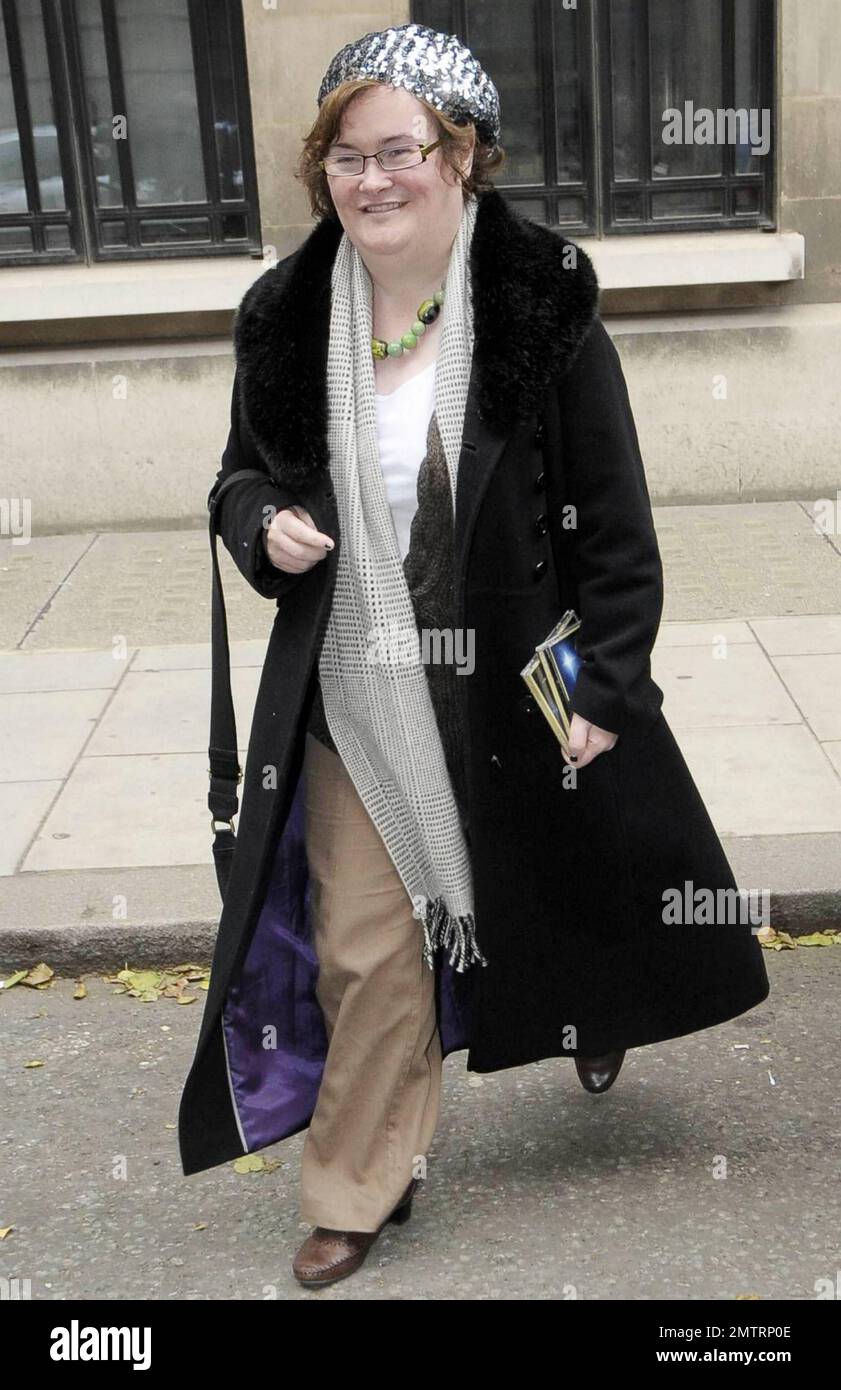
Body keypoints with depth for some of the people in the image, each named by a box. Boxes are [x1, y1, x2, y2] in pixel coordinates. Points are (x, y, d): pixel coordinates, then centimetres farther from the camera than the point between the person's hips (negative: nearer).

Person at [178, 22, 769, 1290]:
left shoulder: (547, 313, -12)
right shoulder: (287, 321, -4)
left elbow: (616, 521, -8)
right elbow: (242, 473, 11)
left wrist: (606, 685, -10)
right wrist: (264, 525, -12)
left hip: (518, 689, -1)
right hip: (356, 698, 2)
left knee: (562, 886, 21)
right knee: (364, 948, 6)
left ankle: (596, 1012, 57)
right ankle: (360, 1187, 27)